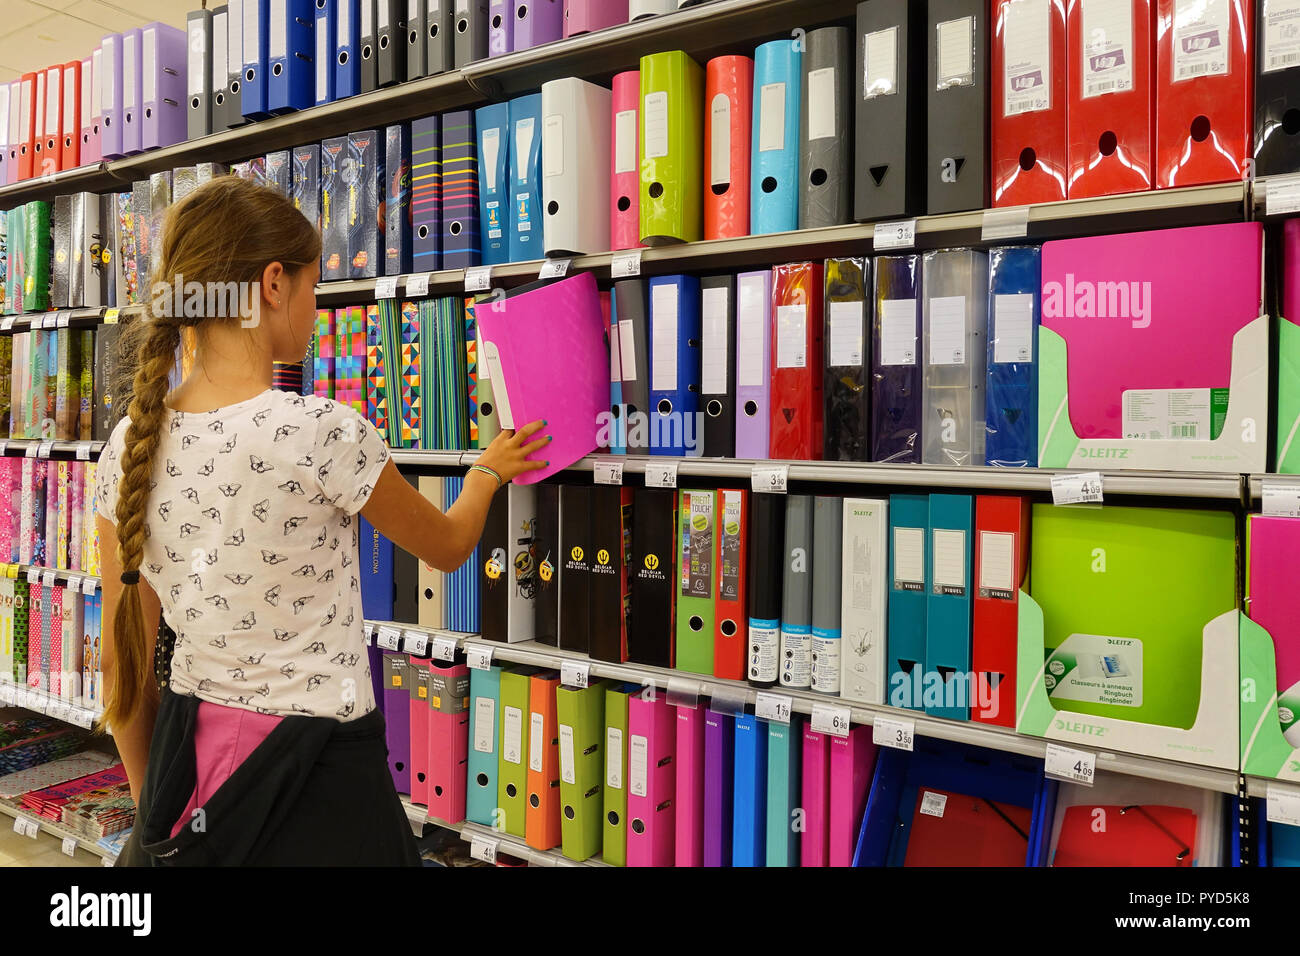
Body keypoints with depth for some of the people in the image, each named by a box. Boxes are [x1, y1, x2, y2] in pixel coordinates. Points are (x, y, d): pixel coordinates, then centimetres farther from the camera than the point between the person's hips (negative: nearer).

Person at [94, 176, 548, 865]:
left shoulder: (128, 448, -5)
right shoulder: (320, 433, -21)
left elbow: (125, 660, 3)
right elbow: (448, 546, -2)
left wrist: (151, 804, 17)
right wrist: (488, 471, 19)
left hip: (184, 760, 5)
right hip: (315, 771, -5)